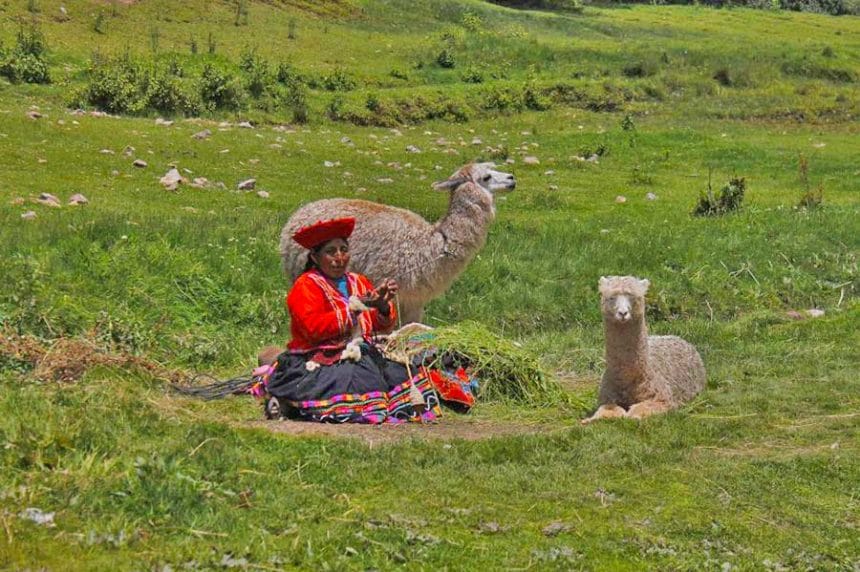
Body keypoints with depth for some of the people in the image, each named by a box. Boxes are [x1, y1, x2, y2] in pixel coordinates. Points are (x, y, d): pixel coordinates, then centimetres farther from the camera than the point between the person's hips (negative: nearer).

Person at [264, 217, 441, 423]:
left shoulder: (359, 282, 17)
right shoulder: (305, 286, -2)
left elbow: (384, 326, 12)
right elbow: (314, 328, -18)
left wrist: (383, 305, -10)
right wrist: (355, 308, -19)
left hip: (362, 358, 7)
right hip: (319, 365, -7)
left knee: (400, 375, -13)